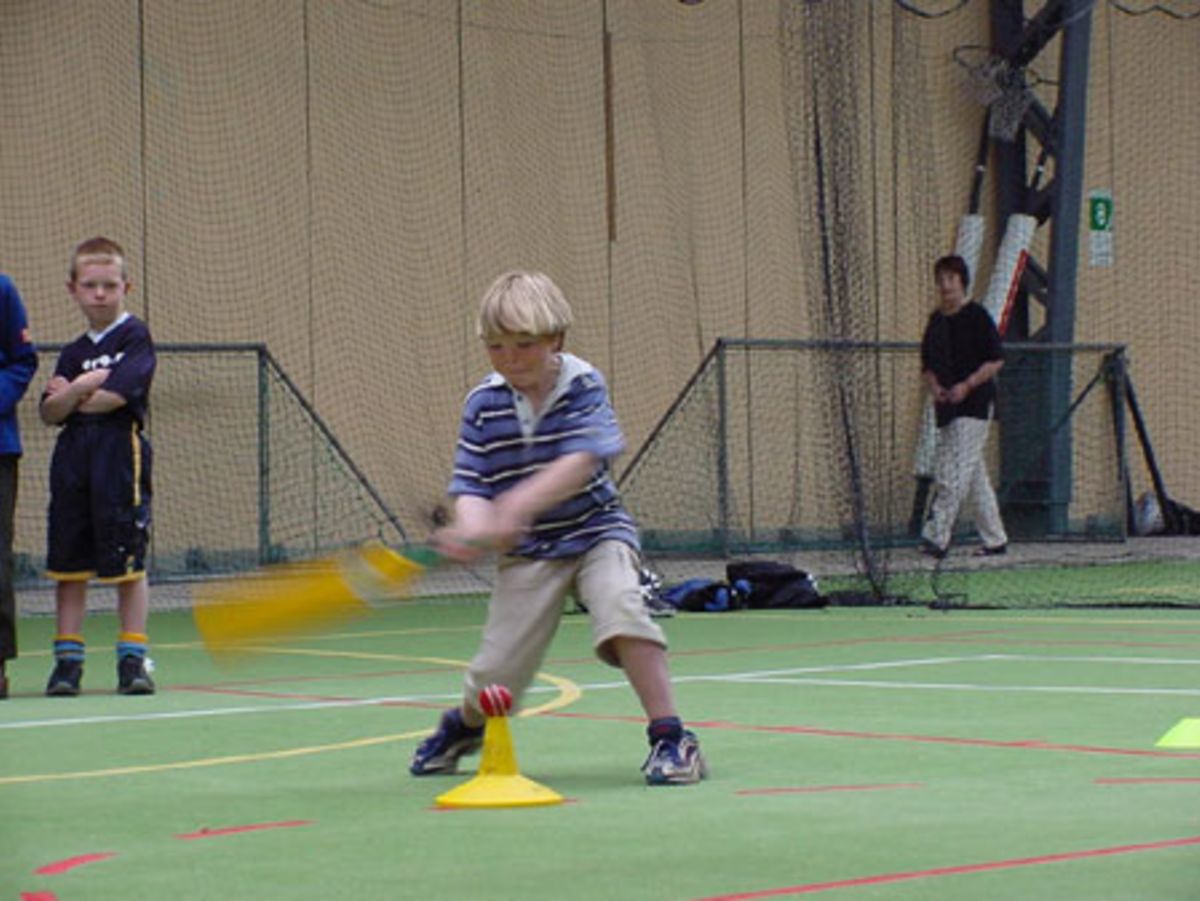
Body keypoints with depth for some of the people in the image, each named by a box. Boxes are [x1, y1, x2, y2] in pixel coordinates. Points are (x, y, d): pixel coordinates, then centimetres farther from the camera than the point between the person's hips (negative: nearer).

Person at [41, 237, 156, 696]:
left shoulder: (134, 336, 0)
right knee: (69, 563, 5)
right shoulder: (74, 352, 16)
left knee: (128, 563, -2)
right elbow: (50, 413, 5)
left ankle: (132, 658, 4)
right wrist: (80, 389, -14)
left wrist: (71, 397, 2)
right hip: (72, 460, 5)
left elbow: (115, 396, -13)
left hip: (120, 456, -5)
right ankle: (67, 659, 11)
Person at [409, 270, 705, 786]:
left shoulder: (583, 387, -11)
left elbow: (579, 463, -25)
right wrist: (472, 527, -32)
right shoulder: (483, 406, -3)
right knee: (497, 673, -4)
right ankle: (465, 725, 34)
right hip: (528, 551, 2)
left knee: (620, 607, -32)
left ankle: (670, 738, -23)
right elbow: (470, 485, -8)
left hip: (596, 530, -2)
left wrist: (516, 505, -40)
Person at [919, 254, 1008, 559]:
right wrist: (934, 386, -2)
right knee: (975, 477, 10)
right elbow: (928, 364, 18)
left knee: (956, 474, -13)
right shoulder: (936, 320, 15)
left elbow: (996, 361, -8)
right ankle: (995, 539, 16)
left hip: (974, 405, -7)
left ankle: (936, 536, -19)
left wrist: (967, 385, -16)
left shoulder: (977, 316, -5)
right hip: (947, 408, 7)